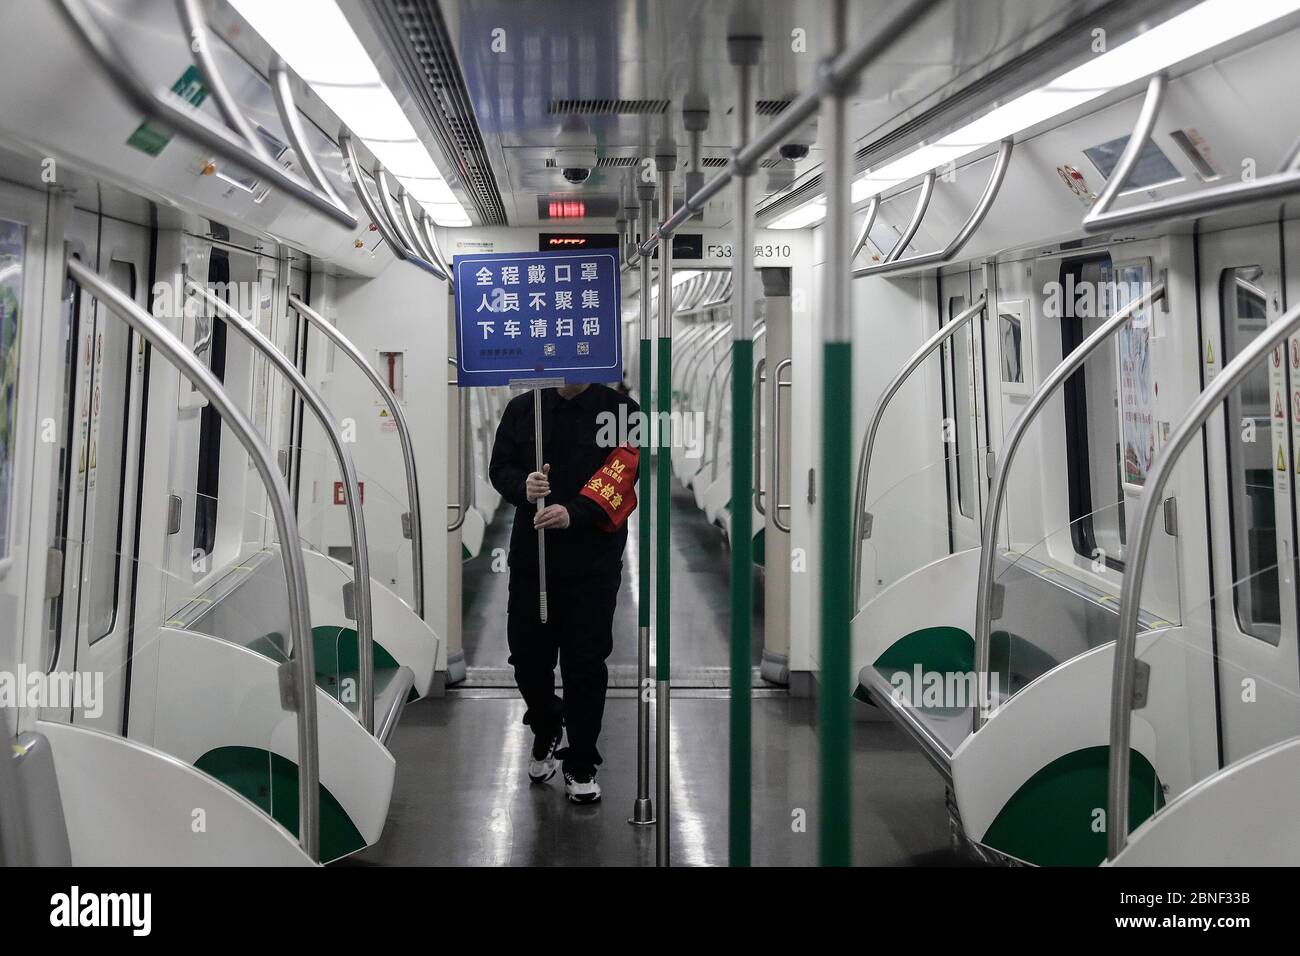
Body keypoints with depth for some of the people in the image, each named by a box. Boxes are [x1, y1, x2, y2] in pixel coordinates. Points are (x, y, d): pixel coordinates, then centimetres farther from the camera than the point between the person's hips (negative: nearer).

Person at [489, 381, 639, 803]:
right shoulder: (521, 409, 6)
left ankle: (581, 765, 21)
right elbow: (499, 468, 8)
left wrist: (575, 513, -25)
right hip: (530, 558, 3)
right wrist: (522, 487, -15)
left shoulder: (621, 411, -5)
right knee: (527, 658, 10)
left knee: (585, 665, 4)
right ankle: (546, 729, 40)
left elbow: (627, 479, -13)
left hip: (594, 565, -3)